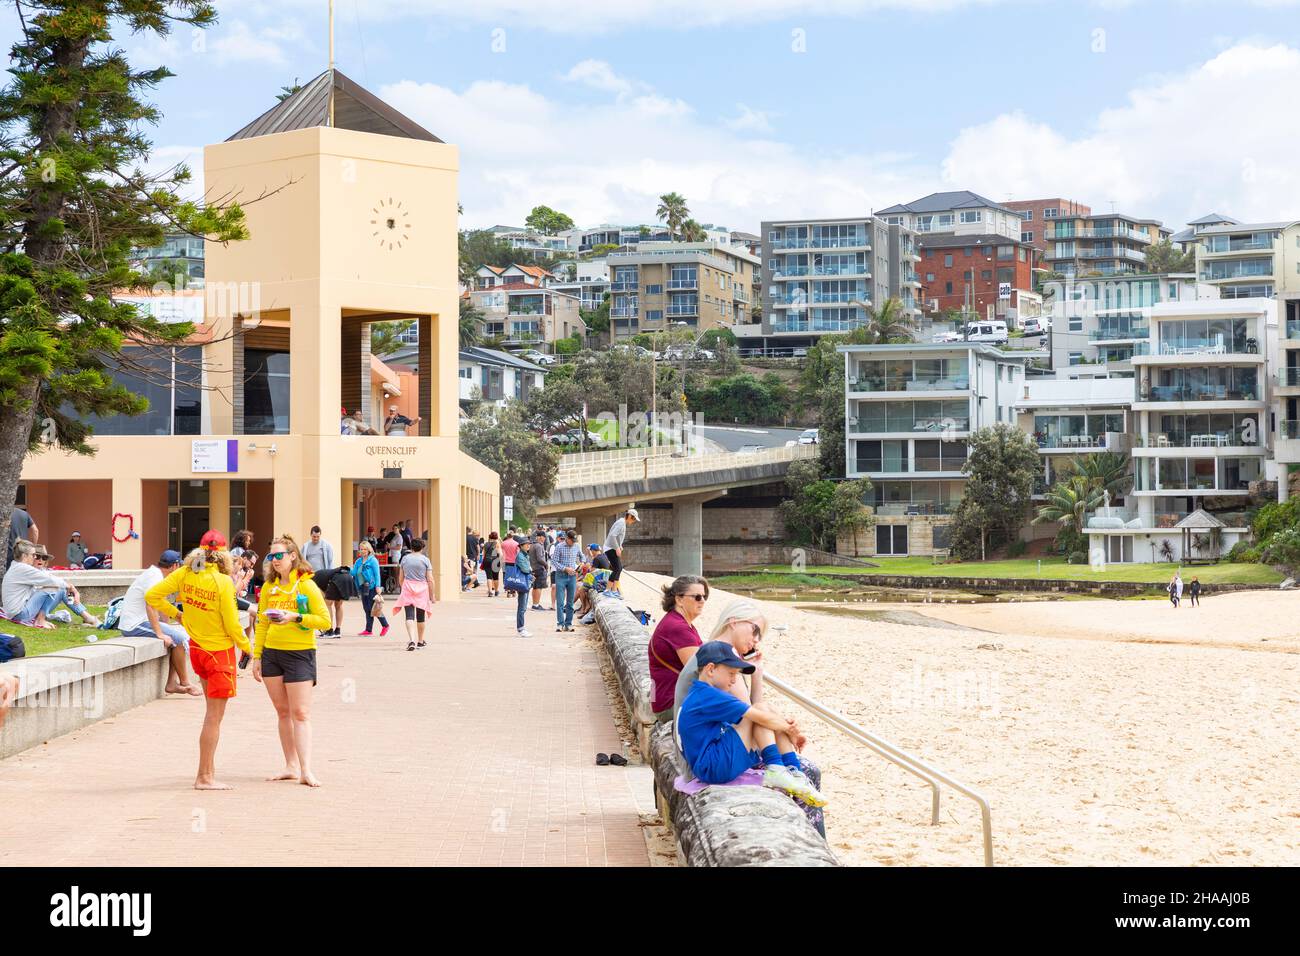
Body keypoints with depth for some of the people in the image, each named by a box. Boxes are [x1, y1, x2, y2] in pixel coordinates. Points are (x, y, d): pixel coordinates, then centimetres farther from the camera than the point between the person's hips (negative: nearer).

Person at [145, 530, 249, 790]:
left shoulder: (185, 574, -4)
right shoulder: (223, 582, -20)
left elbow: (152, 596, -5)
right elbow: (232, 624, -17)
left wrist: (175, 614, 6)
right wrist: (246, 646, 0)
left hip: (196, 648, 7)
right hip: (220, 651, -6)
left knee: (213, 711, 23)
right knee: (214, 717, 0)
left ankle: (208, 770, 28)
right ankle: (204, 777, 4)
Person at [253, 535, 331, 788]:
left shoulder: (307, 585, -6)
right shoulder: (269, 586, 10)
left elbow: (325, 620, -10)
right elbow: (261, 624, 15)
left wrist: (295, 617, -21)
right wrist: (257, 656, 11)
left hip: (299, 653, -6)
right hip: (272, 653, 6)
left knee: (300, 713, -8)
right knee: (282, 712, 8)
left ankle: (306, 770, -11)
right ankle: (291, 766, 14)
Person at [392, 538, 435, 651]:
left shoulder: (405, 559, 4)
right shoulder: (425, 560, -3)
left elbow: (400, 578, 9)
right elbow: (430, 580, -5)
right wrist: (432, 595, 1)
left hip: (407, 587, 0)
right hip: (422, 589, 0)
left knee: (409, 615, -6)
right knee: (420, 616, 14)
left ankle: (411, 640, -24)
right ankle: (420, 641, 26)